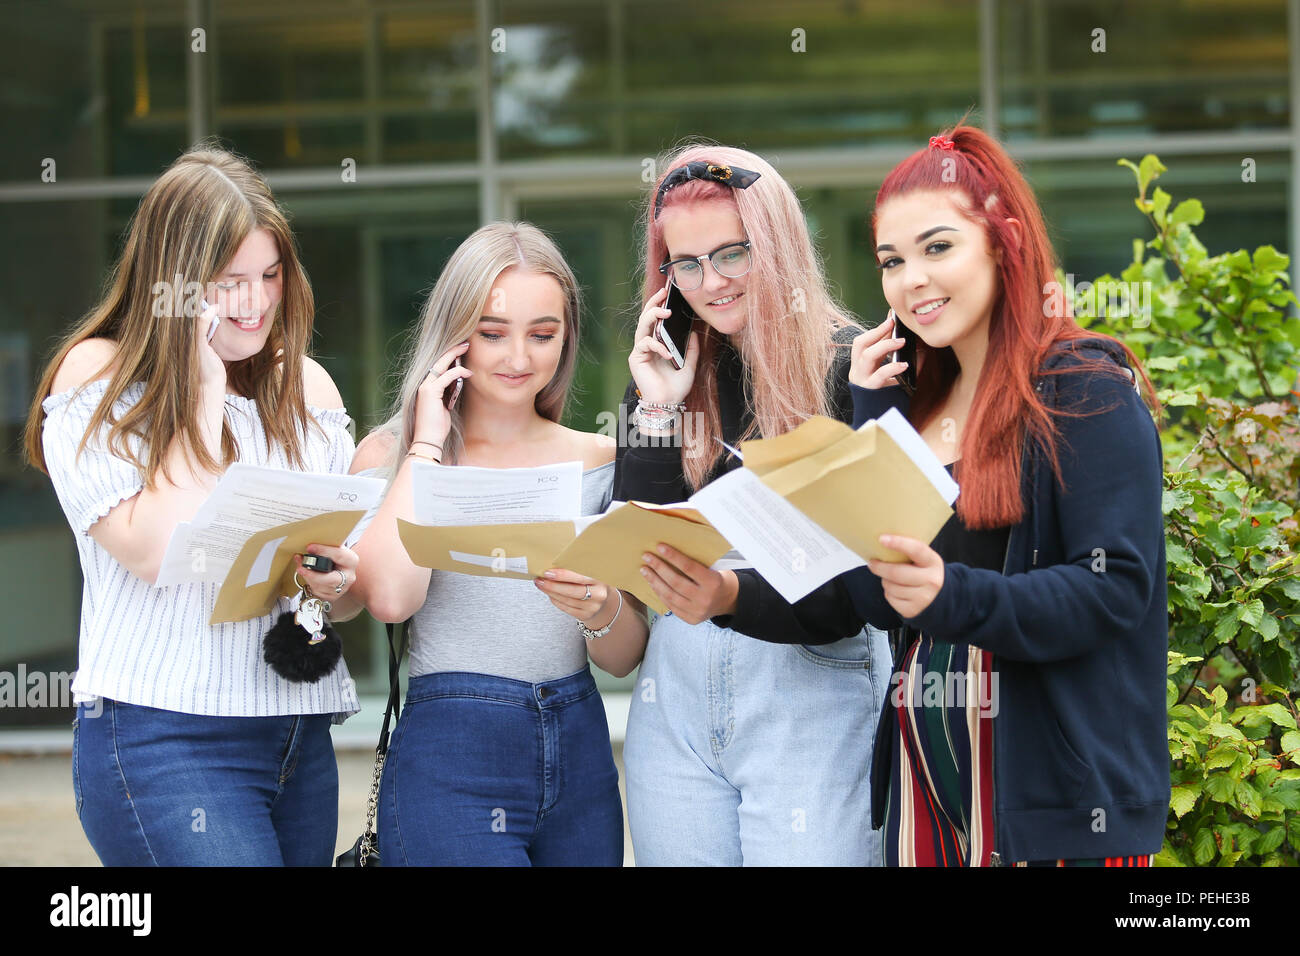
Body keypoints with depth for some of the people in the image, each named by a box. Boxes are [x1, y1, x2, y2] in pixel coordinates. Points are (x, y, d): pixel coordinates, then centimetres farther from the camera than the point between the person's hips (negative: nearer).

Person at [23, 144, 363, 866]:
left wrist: (345, 582, -9)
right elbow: (158, 552, -17)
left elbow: (347, 583, 15)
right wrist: (203, 382, -12)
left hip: (300, 741, 6)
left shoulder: (305, 385, 12)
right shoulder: (94, 379, -3)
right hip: (162, 741, -6)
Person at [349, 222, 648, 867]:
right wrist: (428, 444, -8)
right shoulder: (393, 454, 2)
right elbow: (391, 595, -18)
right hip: (449, 758, -4)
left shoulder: (598, 460, 10)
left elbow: (624, 658, 9)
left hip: (580, 759, 4)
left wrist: (601, 609, -14)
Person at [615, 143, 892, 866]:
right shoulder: (666, 372, 9)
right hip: (677, 702, 4)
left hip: (813, 700, -4)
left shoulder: (851, 366, -7)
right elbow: (636, 555, 2)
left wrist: (734, 597, -31)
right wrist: (658, 413, -7)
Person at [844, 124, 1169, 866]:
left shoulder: (1084, 392, -7)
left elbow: (1116, 588, -15)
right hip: (926, 771, 6)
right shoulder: (914, 400, 12)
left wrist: (958, 598, -29)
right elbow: (880, 604, 6)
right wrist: (874, 421, 2)